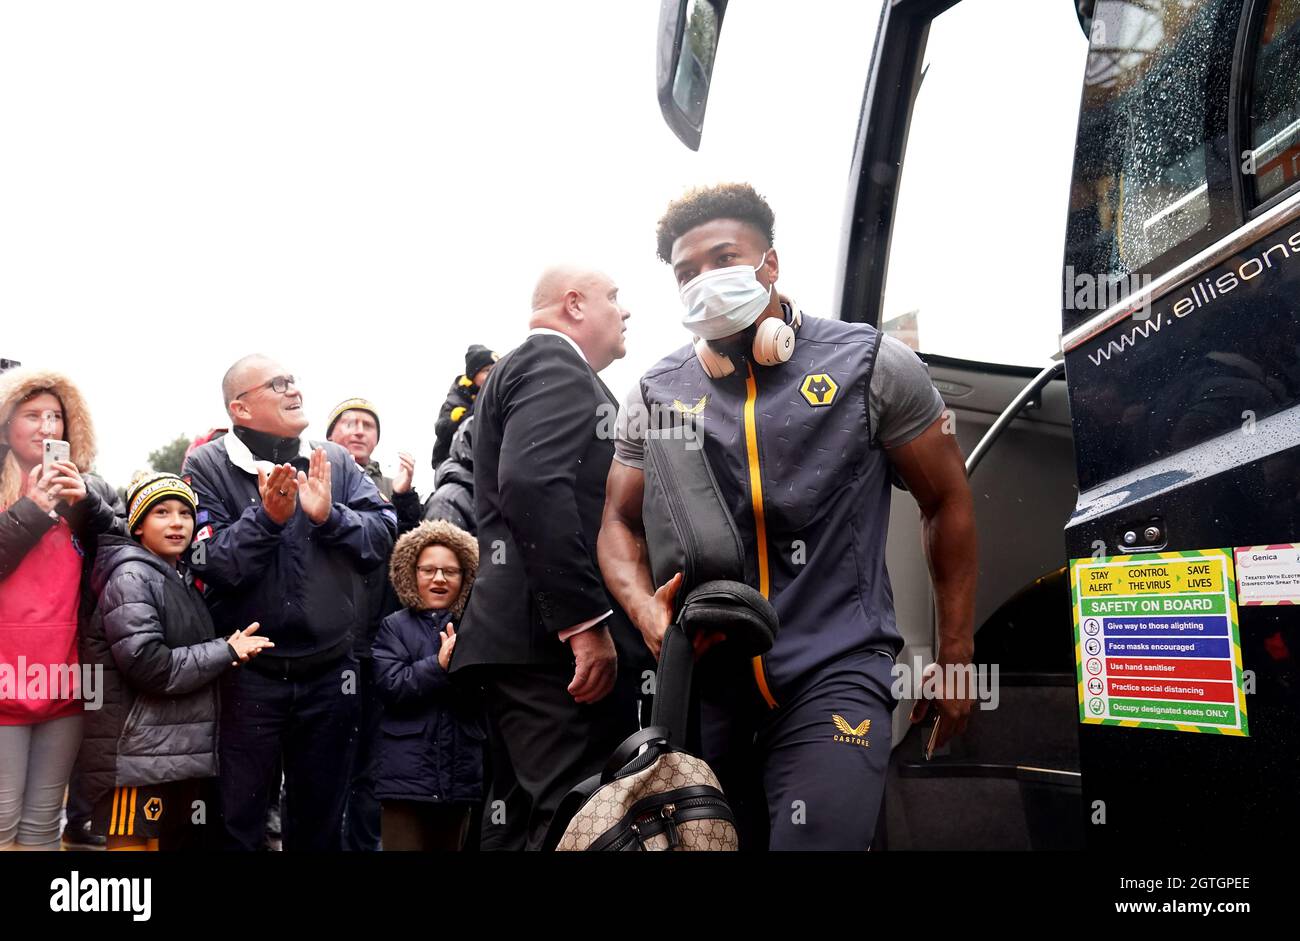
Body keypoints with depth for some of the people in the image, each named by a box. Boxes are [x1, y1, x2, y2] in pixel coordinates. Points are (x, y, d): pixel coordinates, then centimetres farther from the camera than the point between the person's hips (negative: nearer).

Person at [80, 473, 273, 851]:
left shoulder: (183, 580, 16)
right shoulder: (130, 577, -11)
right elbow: (149, 666, -21)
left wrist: (226, 651, 7)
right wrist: (226, 652, -13)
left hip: (180, 750, 9)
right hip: (139, 755, -9)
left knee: (172, 841, 15)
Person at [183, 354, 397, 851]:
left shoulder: (336, 461, 2)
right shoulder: (208, 465, -6)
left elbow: (385, 535, -4)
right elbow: (211, 563, -14)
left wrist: (329, 517, -19)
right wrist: (266, 518, -25)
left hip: (329, 669, 3)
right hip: (247, 672, -3)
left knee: (321, 816, 18)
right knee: (238, 817, 12)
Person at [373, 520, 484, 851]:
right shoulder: (393, 627, 3)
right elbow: (392, 687, -10)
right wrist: (440, 666, -18)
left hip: (461, 774, 3)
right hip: (406, 773, -2)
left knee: (451, 845, 13)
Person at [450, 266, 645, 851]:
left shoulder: (523, 367, 26)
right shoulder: (553, 361, -6)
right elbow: (532, 483, -23)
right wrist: (587, 621, -24)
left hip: (527, 633, 11)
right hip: (556, 636, -11)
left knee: (524, 819, 14)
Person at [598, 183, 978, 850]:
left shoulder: (872, 365, -4)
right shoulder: (657, 395, 3)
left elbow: (947, 502, 4)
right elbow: (622, 524, 11)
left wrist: (954, 656, 4)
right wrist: (648, 614, -10)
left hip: (836, 671, -3)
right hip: (704, 676, 3)